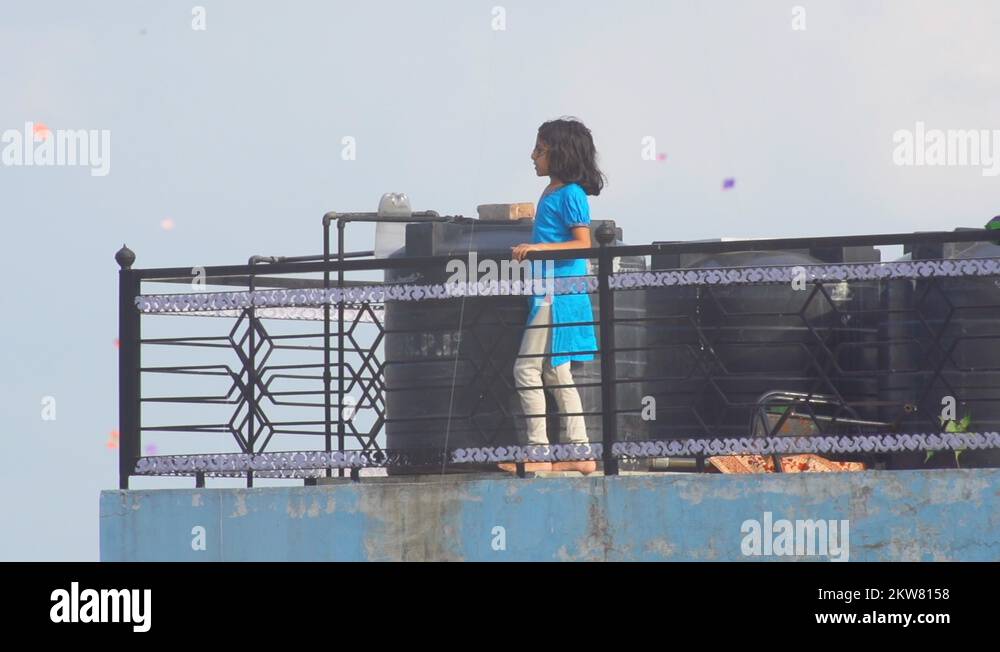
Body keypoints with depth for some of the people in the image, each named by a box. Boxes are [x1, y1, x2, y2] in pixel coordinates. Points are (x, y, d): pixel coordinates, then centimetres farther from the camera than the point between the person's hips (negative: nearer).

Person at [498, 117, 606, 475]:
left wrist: (538, 247, -24)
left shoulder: (570, 194, -12)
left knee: (527, 369, -9)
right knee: (555, 373, 11)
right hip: (549, 293, 10)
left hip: (559, 294, -10)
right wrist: (528, 249, 16)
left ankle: (538, 453, -7)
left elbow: (582, 244, -18)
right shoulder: (551, 192, 16)